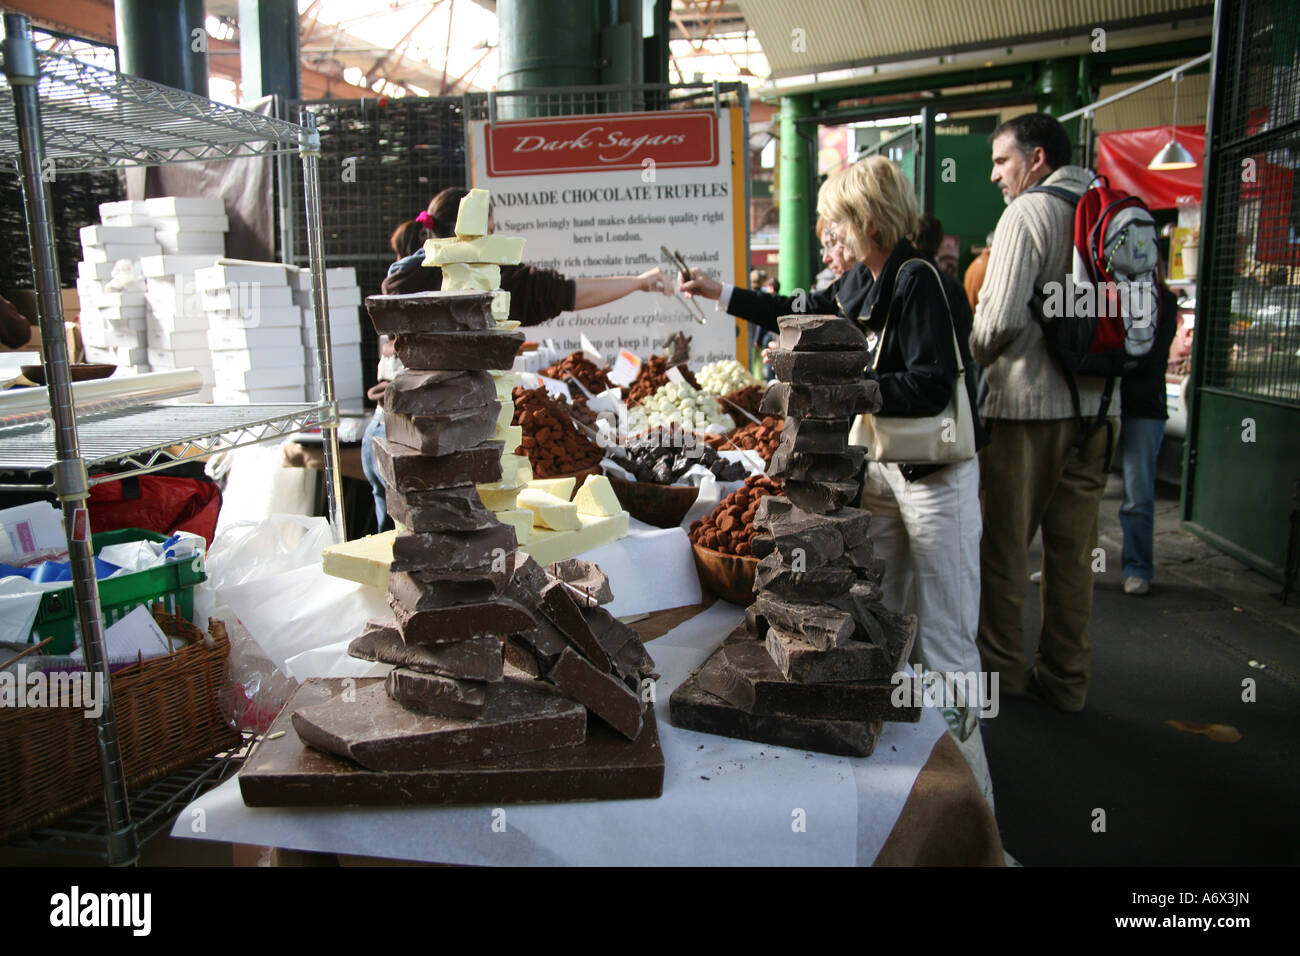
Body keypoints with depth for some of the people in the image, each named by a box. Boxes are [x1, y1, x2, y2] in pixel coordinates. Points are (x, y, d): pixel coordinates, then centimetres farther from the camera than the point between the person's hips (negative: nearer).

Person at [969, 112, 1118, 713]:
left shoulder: (1028, 213, -8)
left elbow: (1000, 319, -16)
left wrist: (965, 366, 1)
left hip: (1029, 405, -7)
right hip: (1096, 405, 7)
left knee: (1004, 544, 5)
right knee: (1073, 550, 12)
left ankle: (1000, 666, 16)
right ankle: (1066, 679, 21)